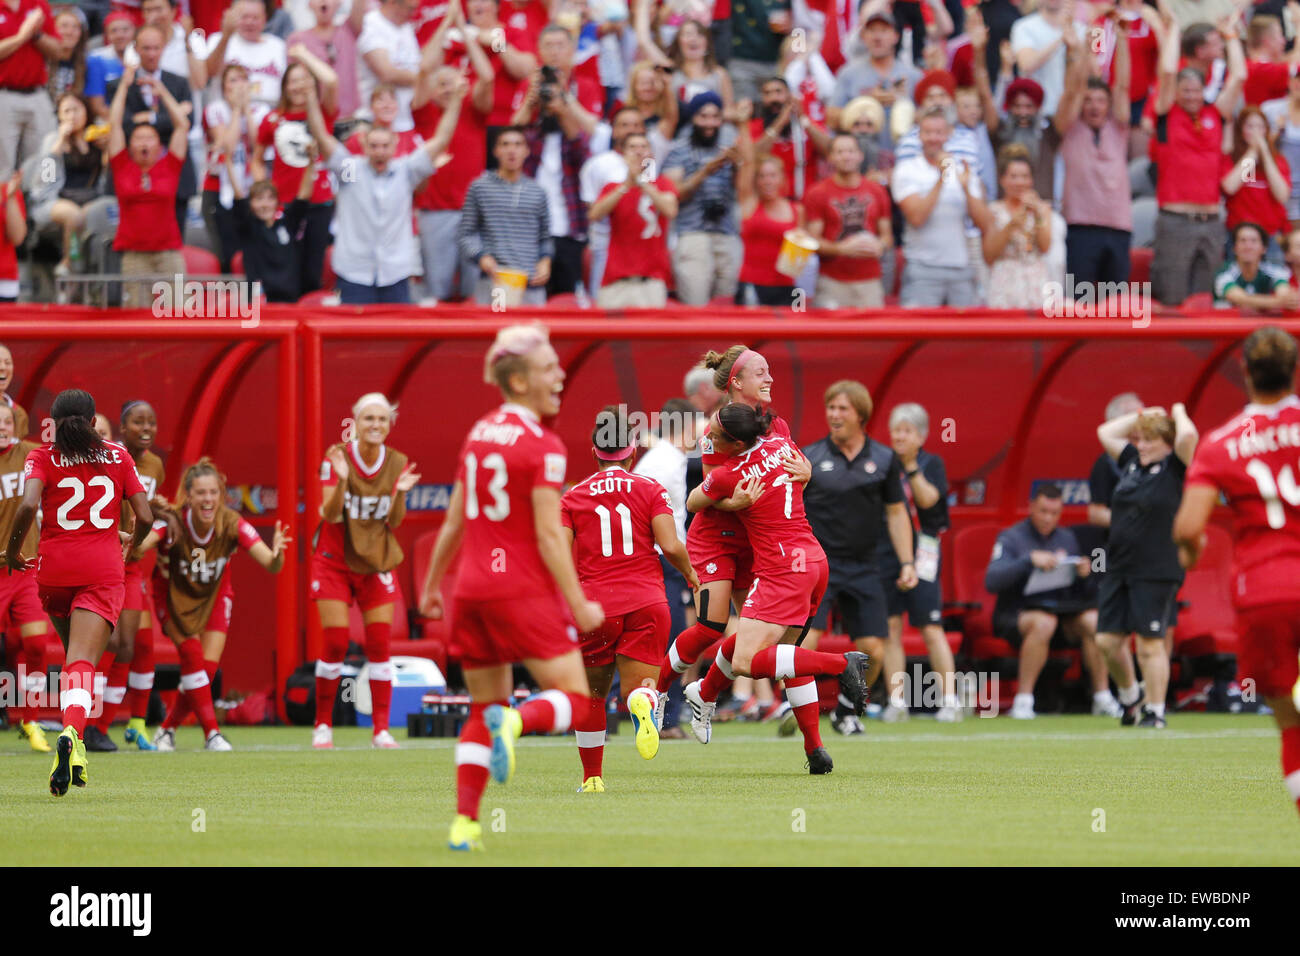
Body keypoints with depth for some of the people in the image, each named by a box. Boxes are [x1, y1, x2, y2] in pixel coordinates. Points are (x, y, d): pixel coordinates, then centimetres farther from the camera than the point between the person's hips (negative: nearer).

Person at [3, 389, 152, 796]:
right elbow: (145, 517, 6)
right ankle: (72, 733, -39)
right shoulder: (118, 457, 8)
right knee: (83, 660, -13)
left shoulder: (42, 458, 2)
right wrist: (133, 543, 28)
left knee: (73, 652, 23)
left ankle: (73, 738, 19)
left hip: (55, 568, 1)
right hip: (103, 570, -1)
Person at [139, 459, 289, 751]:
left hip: (214, 597, 2)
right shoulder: (172, 522, -31)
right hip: (175, 597, -2)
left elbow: (271, 566, -32)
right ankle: (211, 733, -13)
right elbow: (139, 548, -46)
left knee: (208, 667, -7)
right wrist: (138, 542, -69)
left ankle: (167, 728, 13)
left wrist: (277, 554, -55)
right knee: (192, 655, -21)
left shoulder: (232, 525, -26)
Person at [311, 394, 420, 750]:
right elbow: (330, 514, -17)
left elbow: (394, 521, -3)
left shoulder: (397, 464, -3)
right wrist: (341, 480, -34)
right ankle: (323, 725, 6)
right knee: (335, 643, -7)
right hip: (335, 560, -2)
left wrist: (400, 493, -22)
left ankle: (381, 730, -1)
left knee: (380, 645, -5)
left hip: (376, 561, 2)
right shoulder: (337, 458, -11)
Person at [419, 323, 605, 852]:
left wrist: (432, 584, 27)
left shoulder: (479, 433, 10)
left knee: (484, 708, 15)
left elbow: (454, 523, 16)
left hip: (472, 588, 7)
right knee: (574, 698, 0)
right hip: (525, 590, -7)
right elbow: (548, 536, -15)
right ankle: (515, 722, -32)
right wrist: (578, 605, -11)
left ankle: (465, 823, 5)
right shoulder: (543, 446, -11)